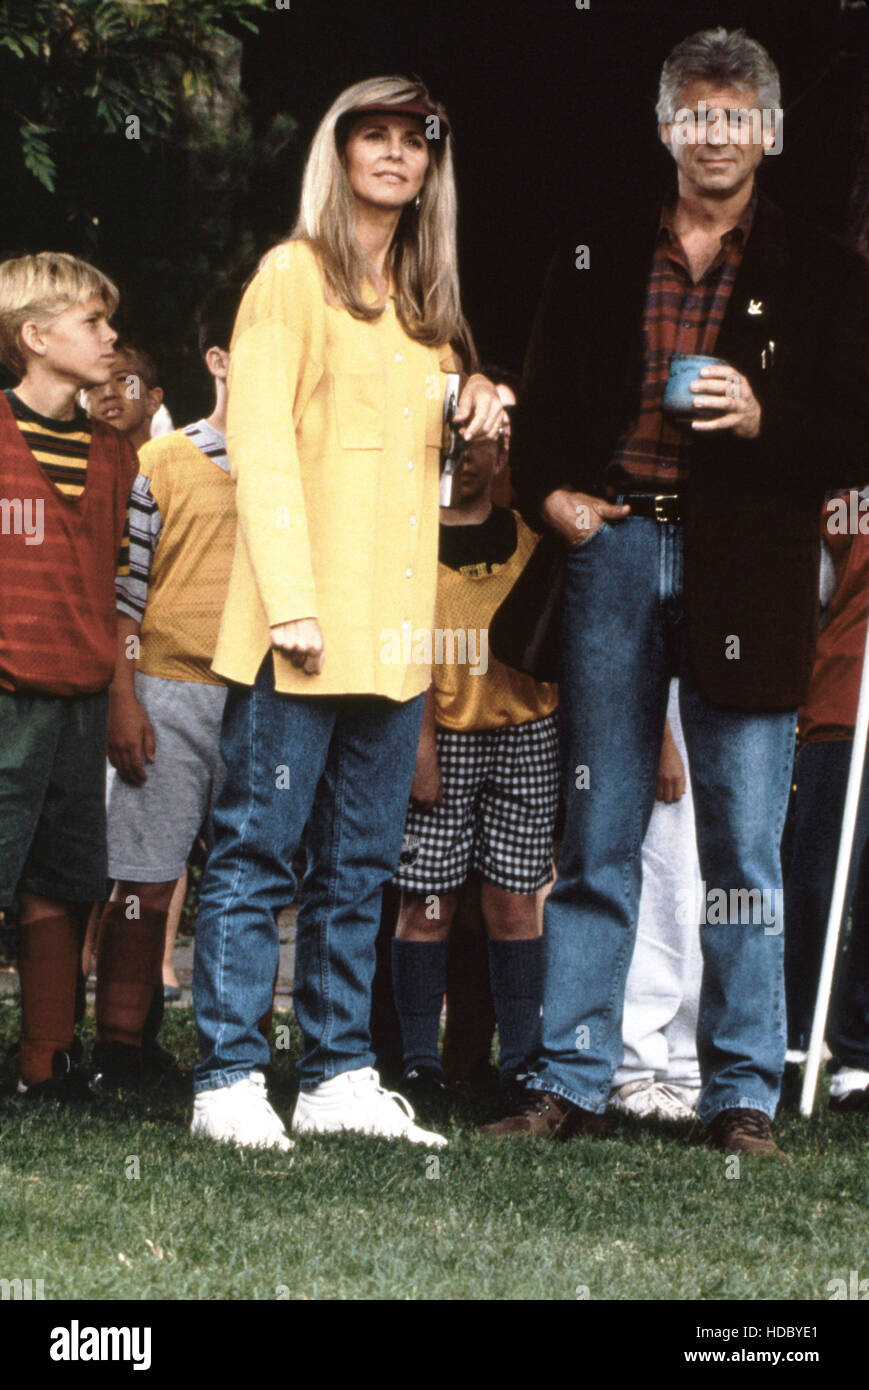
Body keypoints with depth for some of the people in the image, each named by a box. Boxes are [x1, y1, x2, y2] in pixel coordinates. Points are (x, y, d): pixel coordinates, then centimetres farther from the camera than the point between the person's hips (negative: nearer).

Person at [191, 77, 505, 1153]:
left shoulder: (426, 300, 19)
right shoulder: (294, 275, -2)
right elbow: (260, 441, -10)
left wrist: (478, 415, 7)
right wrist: (290, 600, -18)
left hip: (395, 620, 7)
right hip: (301, 620, -7)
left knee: (360, 861, 9)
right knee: (258, 850, -5)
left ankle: (339, 1075, 13)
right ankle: (230, 1080, -3)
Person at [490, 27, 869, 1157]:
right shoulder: (599, 264, 14)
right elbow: (543, 410, 20)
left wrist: (765, 423, -14)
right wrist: (549, 491, 2)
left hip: (745, 566, -2)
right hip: (613, 553, 2)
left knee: (743, 844, 0)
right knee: (595, 838, 4)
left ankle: (741, 1095, 6)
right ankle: (571, 1082, 9)